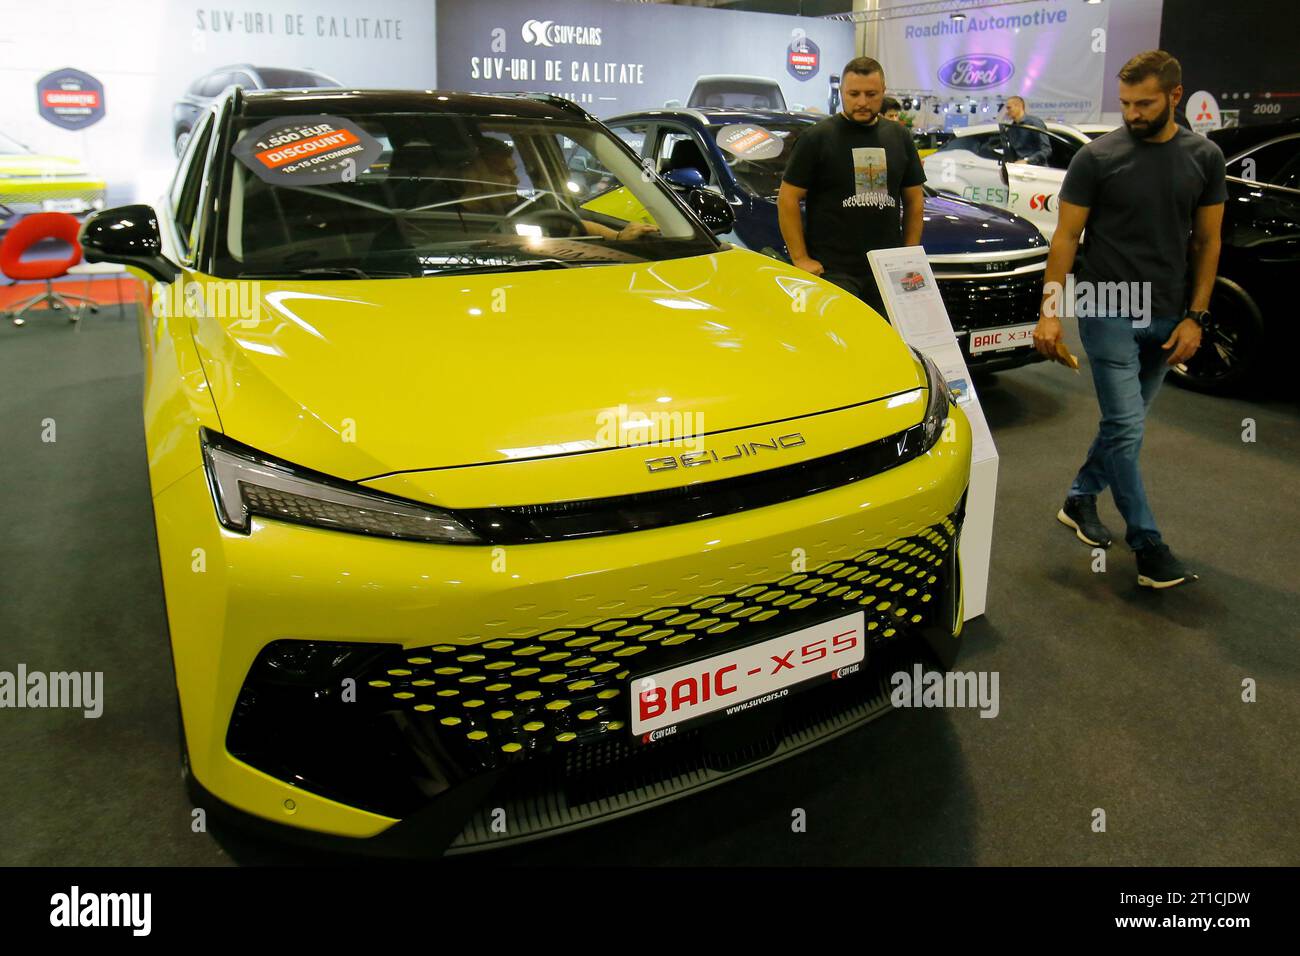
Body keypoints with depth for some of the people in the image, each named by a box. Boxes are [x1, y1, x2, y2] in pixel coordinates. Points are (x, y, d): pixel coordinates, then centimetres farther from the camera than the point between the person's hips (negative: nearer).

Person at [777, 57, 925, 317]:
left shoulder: (899, 138, 14)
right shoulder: (816, 138, -1)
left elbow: (914, 199, 18)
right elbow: (787, 200, -4)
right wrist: (801, 259, -9)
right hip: (833, 271, -5)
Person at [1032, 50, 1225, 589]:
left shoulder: (1203, 157, 5)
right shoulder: (1097, 158, -5)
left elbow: (1207, 241, 7)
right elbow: (1066, 236, -4)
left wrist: (1195, 317, 0)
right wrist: (1049, 312, -10)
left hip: (1166, 317, 4)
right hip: (1109, 313, -4)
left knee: (1125, 423, 12)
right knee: (1126, 428, -7)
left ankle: (1080, 500, 30)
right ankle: (1147, 543, -1)